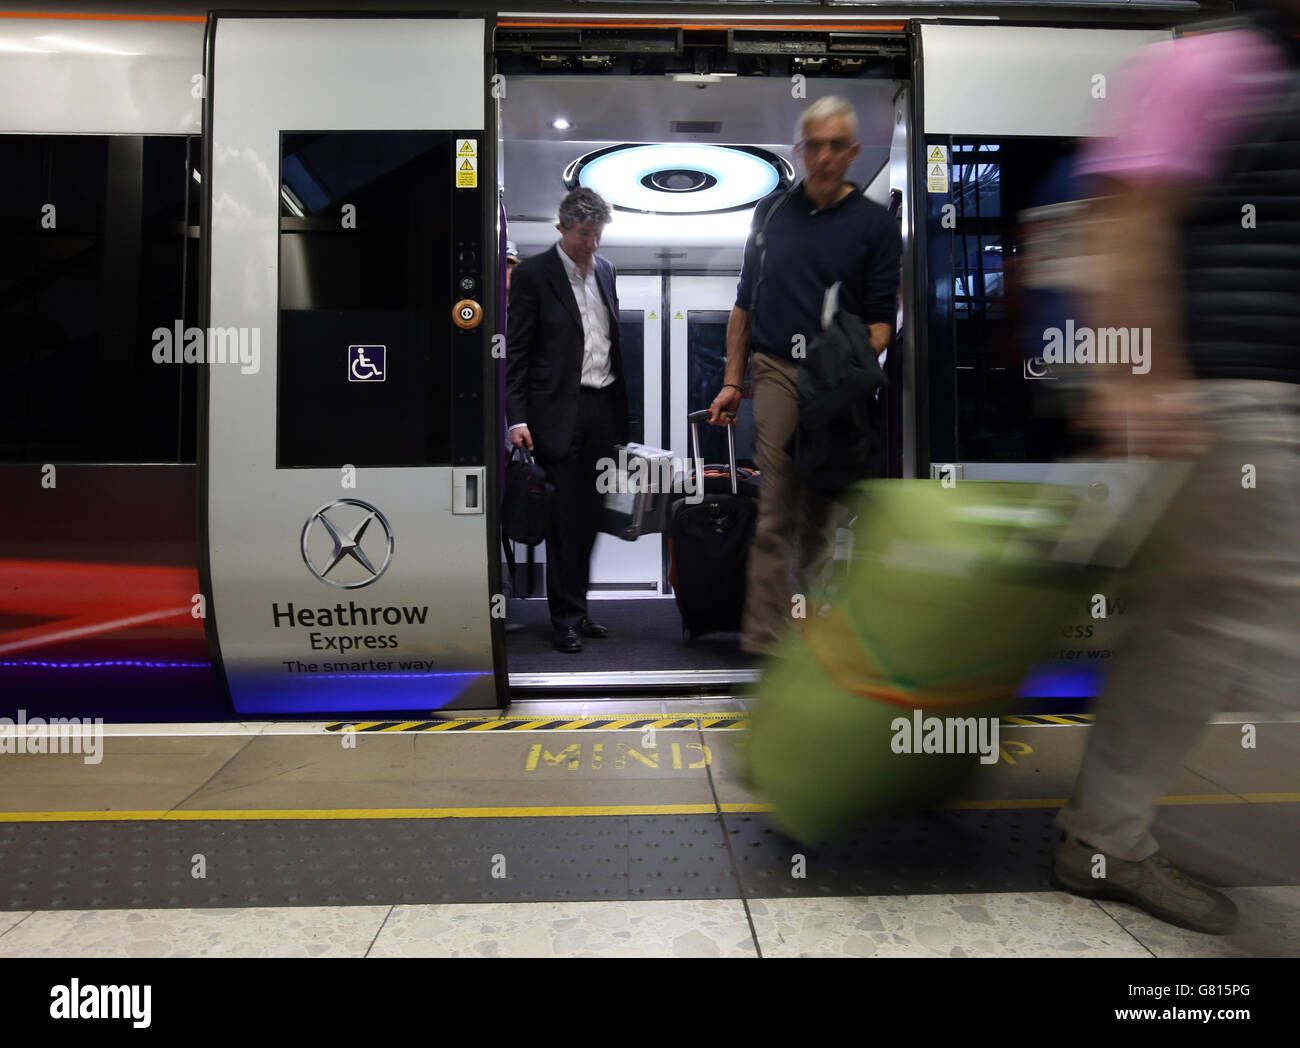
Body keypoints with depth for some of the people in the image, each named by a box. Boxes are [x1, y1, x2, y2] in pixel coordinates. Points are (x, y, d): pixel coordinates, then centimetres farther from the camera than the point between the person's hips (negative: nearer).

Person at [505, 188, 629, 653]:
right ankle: (565, 618, 7)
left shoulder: (604, 270, 16)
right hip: (559, 412, -5)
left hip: (602, 409, 6)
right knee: (565, 517, -3)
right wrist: (517, 418, -14)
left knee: (589, 515, 9)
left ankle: (576, 608, 21)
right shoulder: (533, 274, -3)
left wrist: (620, 409, 15)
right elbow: (515, 351, -5)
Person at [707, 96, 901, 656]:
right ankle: (764, 638, -4)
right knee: (776, 511, -7)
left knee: (820, 510, 9)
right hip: (776, 371, 0)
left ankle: (803, 600, 27)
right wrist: (731, 381, 8)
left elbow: (881, 318, 1)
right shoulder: (771, 210, 12)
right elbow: (745, 302, 14)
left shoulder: (875, 223, 5)